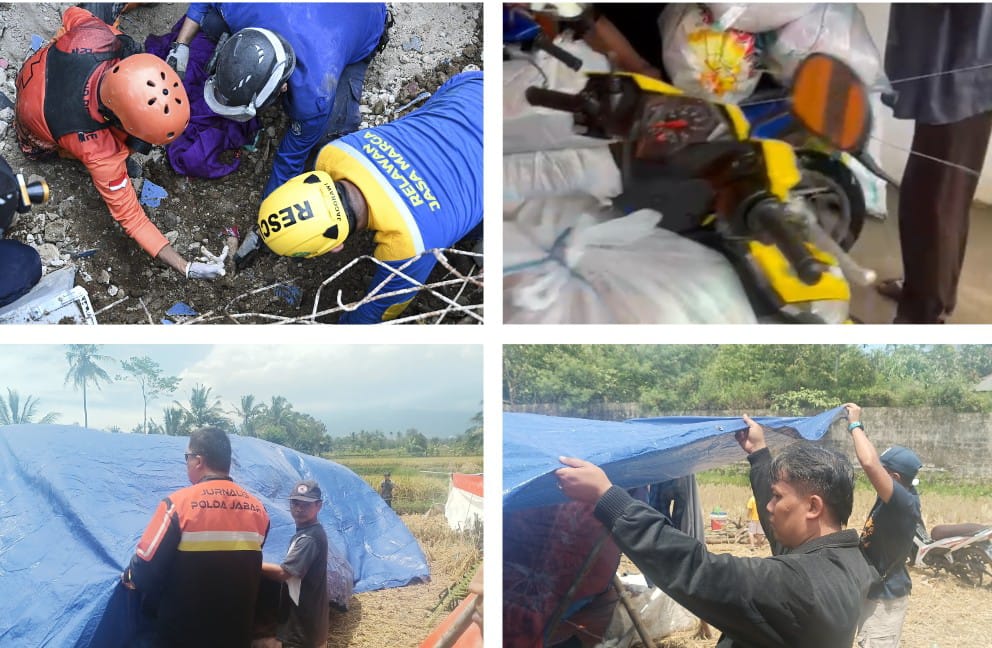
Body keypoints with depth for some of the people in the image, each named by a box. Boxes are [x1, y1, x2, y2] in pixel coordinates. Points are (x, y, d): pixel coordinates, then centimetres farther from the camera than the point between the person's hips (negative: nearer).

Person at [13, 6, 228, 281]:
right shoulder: (99, 151, -48)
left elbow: (73, 14, -13)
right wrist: (186, 268, -43)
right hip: (37, 116, -4)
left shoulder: (97, 36, -40)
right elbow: (129, 215, -37)